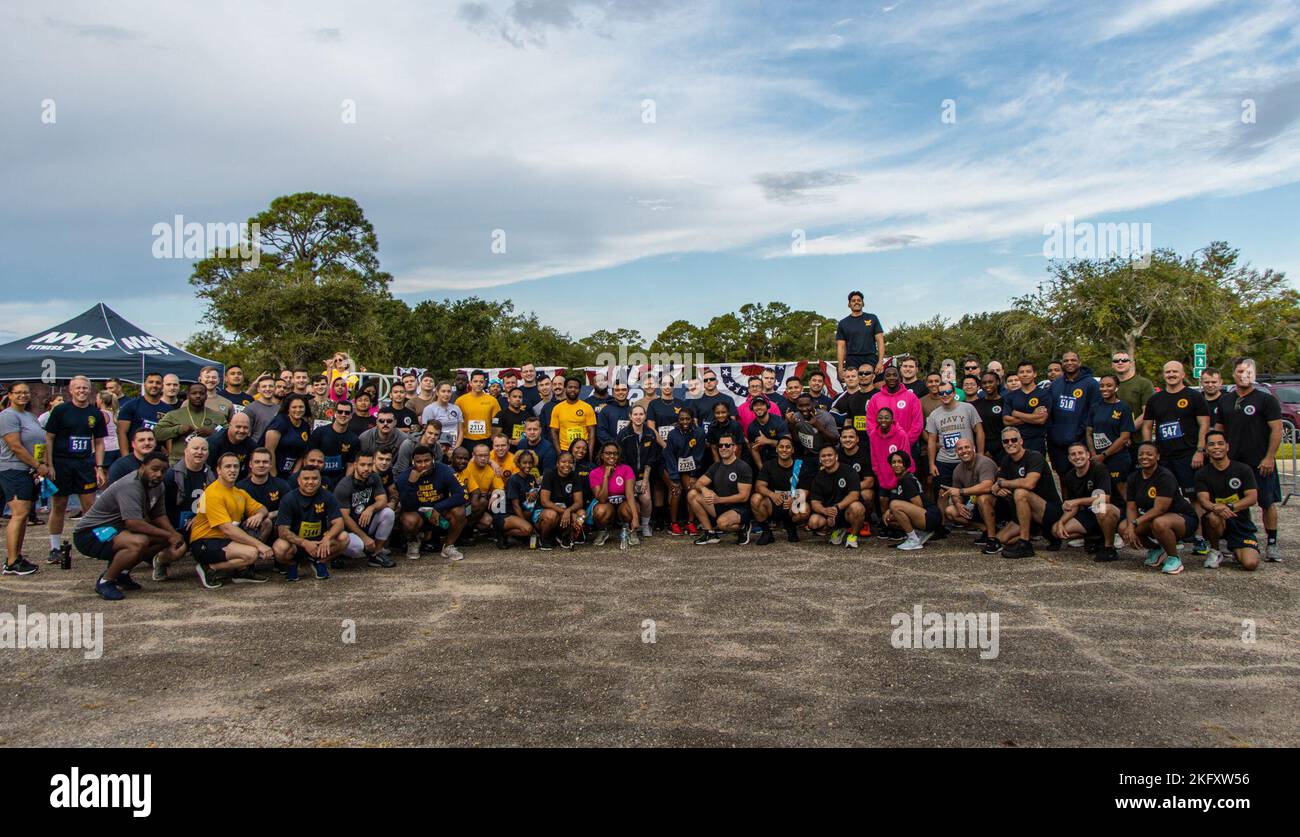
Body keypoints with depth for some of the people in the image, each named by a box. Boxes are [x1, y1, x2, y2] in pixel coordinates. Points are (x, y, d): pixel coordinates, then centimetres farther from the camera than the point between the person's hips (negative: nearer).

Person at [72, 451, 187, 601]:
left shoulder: (156, 485, 3)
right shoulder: (130, 486, -26)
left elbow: (159, 516, 8)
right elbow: (133, 523, -35)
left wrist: (175, 536, -9)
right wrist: (169, 535, -28)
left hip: (117, 530, 10)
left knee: (164, 539, 2)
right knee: (139, 542, -35)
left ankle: (122, 572, 12)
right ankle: (105, 581, -12)